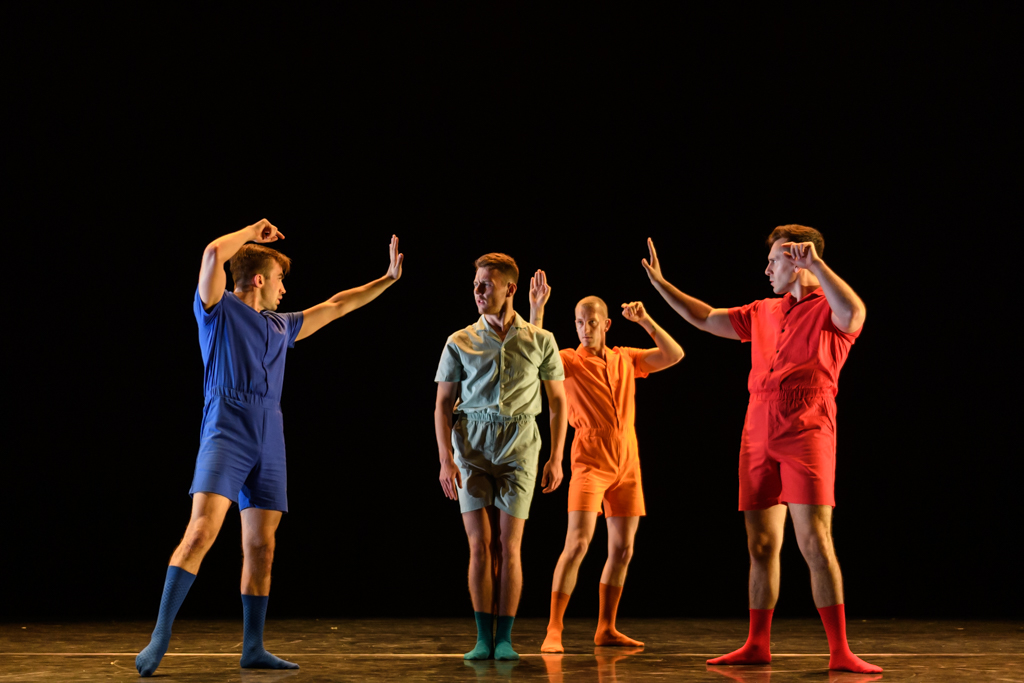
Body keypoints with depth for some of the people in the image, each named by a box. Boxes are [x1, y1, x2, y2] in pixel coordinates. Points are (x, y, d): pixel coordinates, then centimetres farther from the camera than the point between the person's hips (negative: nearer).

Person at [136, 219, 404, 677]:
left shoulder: (280, 327, 24)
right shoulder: (218, 310, 6)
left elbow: (336, 306, 33)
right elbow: (213, 254, -11)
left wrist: (388, 279, 35)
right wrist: (252, 233, 5)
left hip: (269, 444, 7)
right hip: (226, 433, -7)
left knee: (261, 548, 5)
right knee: (201, 531, -20)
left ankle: (253, 649, 11)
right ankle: (160, 636, -18)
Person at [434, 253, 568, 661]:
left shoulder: (540, 341, 3)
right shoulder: (460, 343, 3)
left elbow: (558, 401, 8)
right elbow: (443, 404, 4)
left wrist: (556, 458, 1)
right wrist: (446, 460, -6)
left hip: (518, 448, -1)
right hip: (471, 448, 1)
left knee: (508, 547, -2)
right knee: (480, 546, -2)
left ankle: (505, 639, 5)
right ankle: (483, 638, 5)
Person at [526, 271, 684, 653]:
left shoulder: (626, 360, 12)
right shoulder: (570, 360, 0)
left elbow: (674, 355, 6)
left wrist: (645, 321, -3)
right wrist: (537, 310, -26)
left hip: (628, 465, 5)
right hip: (590, 463, -5)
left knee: (622, 550, 7)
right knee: (577, 543, -16)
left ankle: (606, 629, 18)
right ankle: (554, 631, -14)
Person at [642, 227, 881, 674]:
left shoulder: (827, 309, -1)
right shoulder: (763, 313, 20)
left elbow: (854, 314, -26)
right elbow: (705, 318, 27)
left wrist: (816, 265, -24)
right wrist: (660, 283, 26)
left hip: (806, 436, -7)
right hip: (758, 439, 7)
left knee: (814, 542, -13)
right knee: (761, 545, 9)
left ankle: (840, 652, -10)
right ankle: (757, 645, 17)